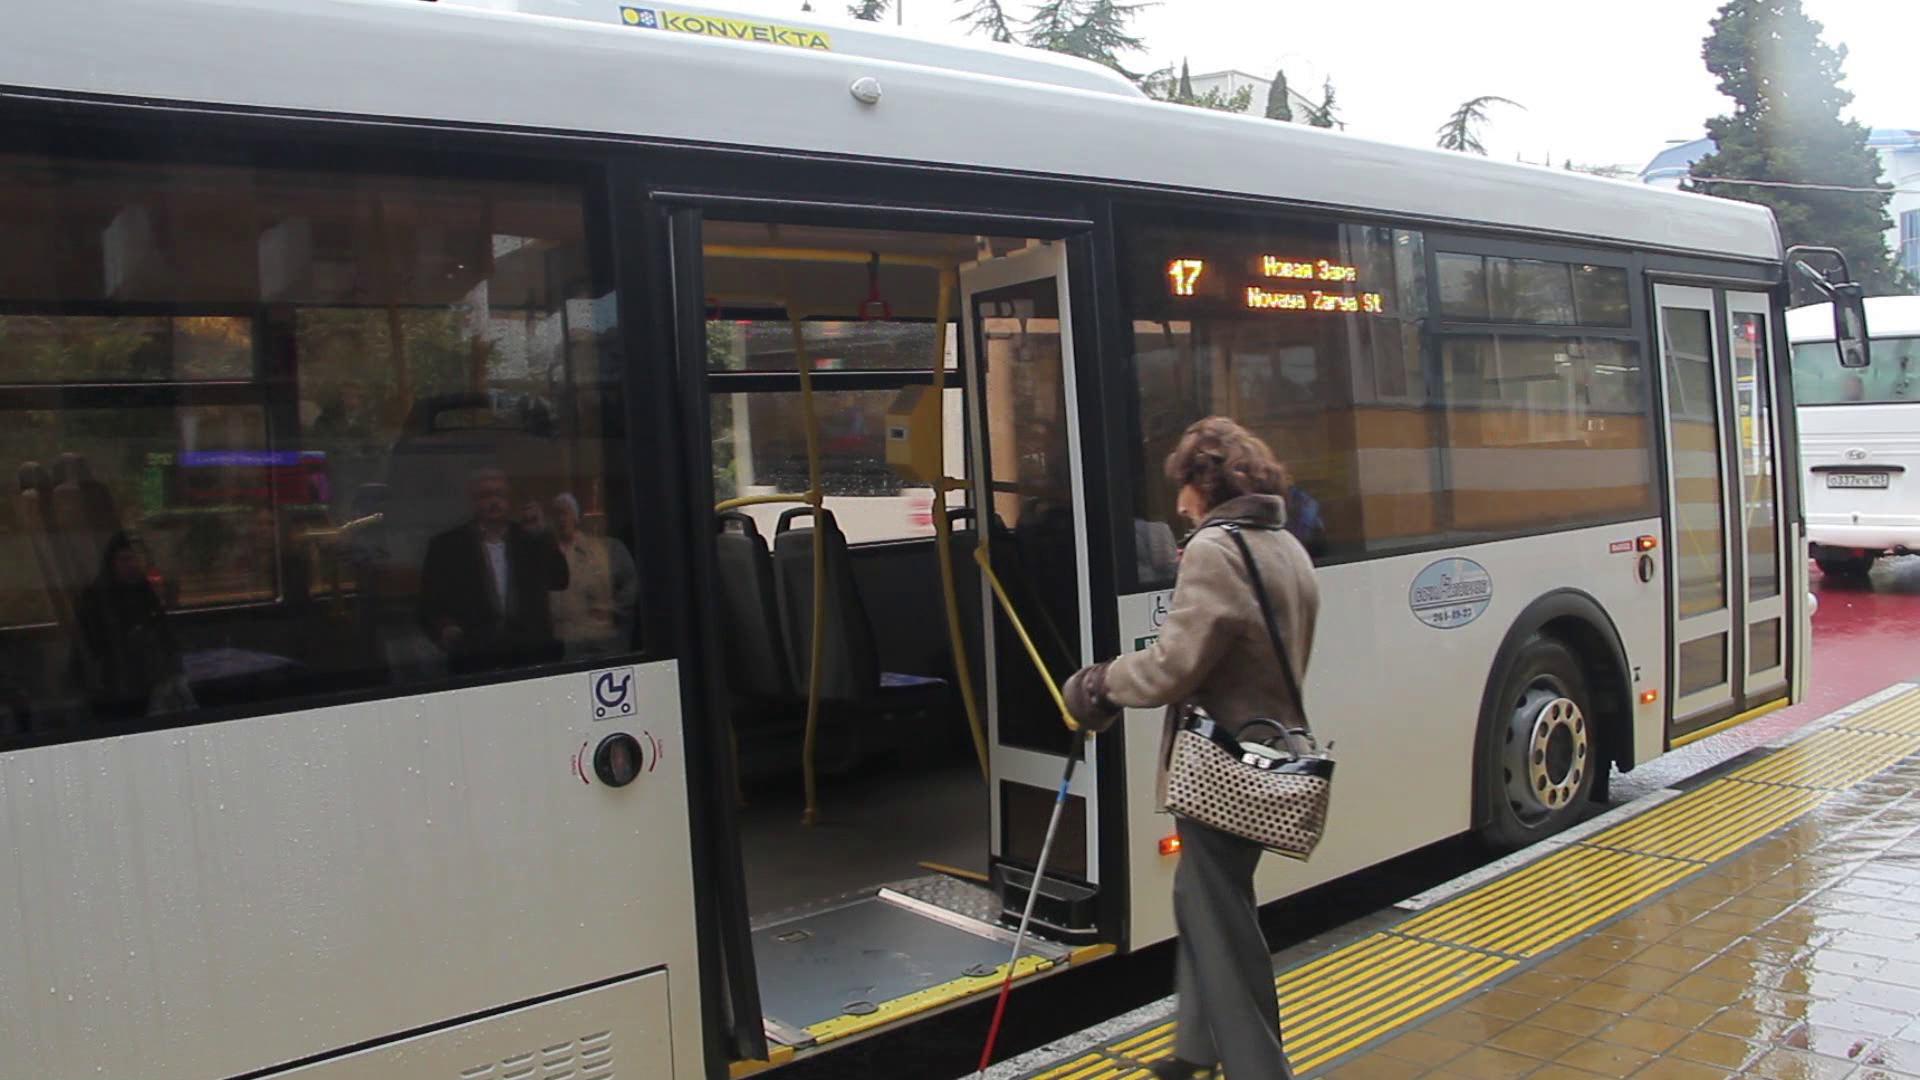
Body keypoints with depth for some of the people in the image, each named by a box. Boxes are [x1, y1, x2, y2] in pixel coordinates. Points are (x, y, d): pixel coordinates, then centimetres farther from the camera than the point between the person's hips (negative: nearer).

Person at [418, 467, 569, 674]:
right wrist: (444, 629, -17)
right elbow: (430, 608, 5)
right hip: (474, 660, -2)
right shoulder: (446, 545, 7)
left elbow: (560, 581, 8)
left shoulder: (531, 542, 15)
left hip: (532, 655, 2)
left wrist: (543, 534, 3)